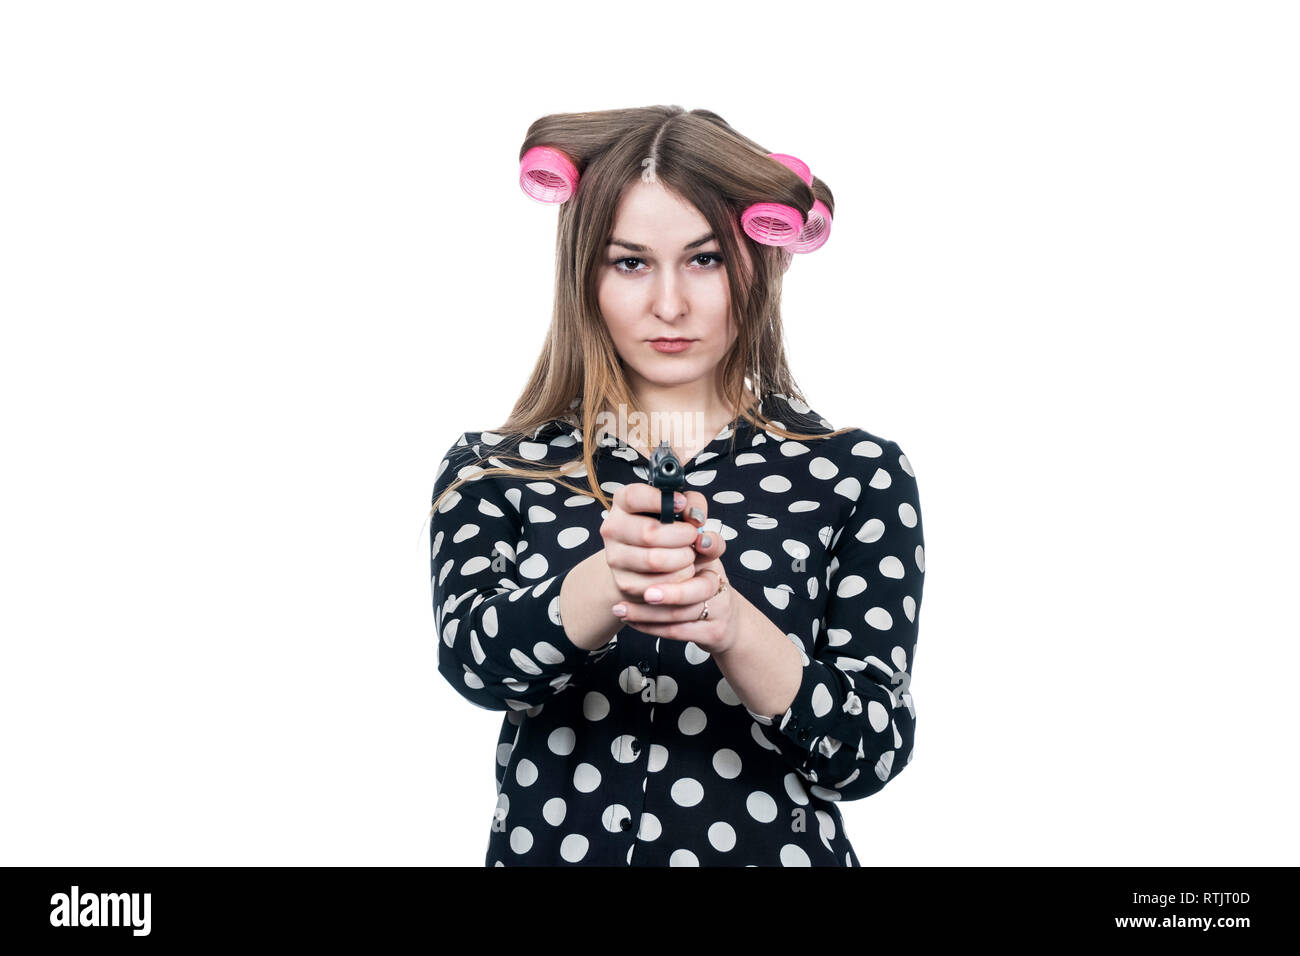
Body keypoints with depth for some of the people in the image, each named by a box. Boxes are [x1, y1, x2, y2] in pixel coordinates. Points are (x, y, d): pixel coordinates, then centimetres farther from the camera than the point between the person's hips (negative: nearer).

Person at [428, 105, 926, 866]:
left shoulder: (859, 476, -1)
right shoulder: (492, 471, 3)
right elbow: (474, 660, -13)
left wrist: (731, 624, -22)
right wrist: (606, 585, -31)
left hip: (773, 844, -1)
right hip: (549, 844, 1)